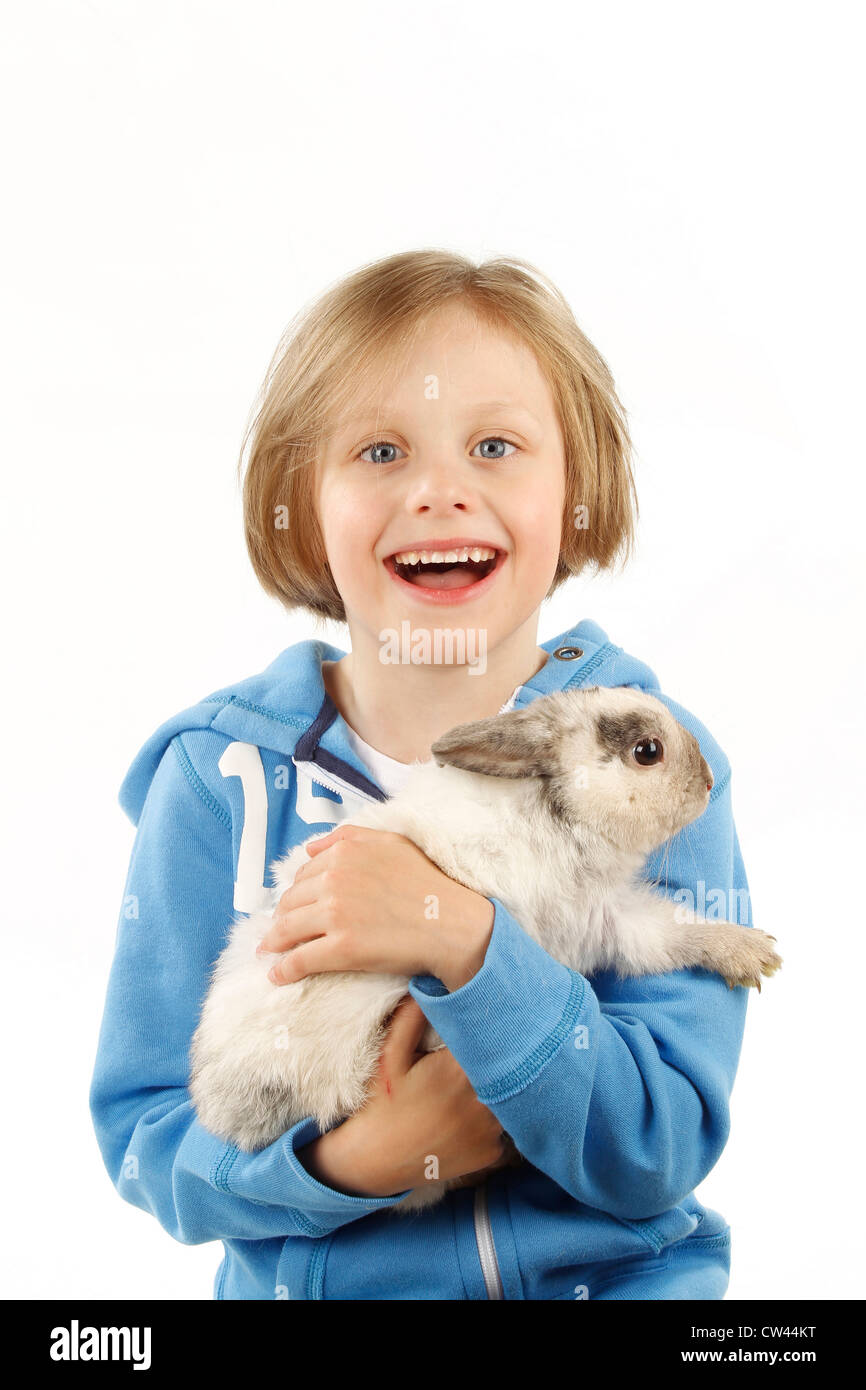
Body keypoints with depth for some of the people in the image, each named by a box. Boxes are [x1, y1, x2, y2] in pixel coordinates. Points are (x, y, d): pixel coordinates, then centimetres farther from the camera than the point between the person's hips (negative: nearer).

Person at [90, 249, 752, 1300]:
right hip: (315, 1281, 1)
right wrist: (353, 1160, -22)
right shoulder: (221, 776, -6)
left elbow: (660, 1158, -13)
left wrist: (459, 940, -27)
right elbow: (143, 1138, -5)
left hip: (618, 1273, 0)